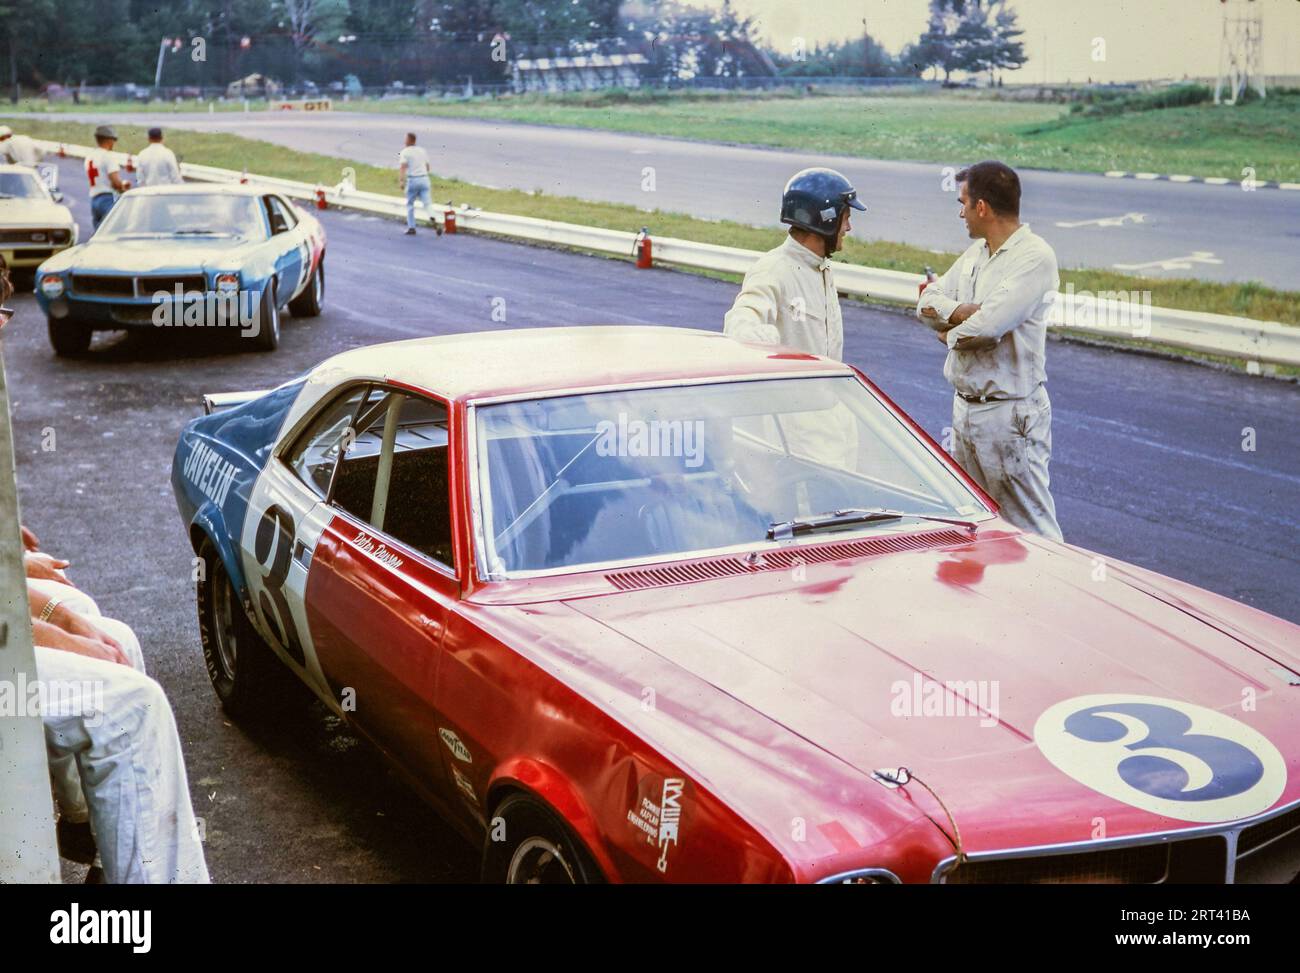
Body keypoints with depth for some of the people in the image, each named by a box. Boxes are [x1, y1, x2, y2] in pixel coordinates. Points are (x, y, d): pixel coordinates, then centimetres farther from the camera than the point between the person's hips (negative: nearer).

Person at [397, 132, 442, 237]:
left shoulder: (405, 152, -4)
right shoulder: (422, 151, 12)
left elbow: (402, 167, -17)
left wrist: (401, 181, -24)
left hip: (412, 180, -3)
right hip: (424, 178, 3)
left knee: (410, 204, 13)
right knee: (428, 203, -3)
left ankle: (411, 227, 15)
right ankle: (434, 221, -28)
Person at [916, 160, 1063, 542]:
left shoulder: (1034, 257, -16)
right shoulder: (976, 252, 12)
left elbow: (987, 326, -25)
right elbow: (928, 300, 8)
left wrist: (950, 333, -5)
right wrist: (964, 312, -11)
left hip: (1011, 413, -9)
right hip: (965, 406, 9)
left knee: (1033, 531, -4)